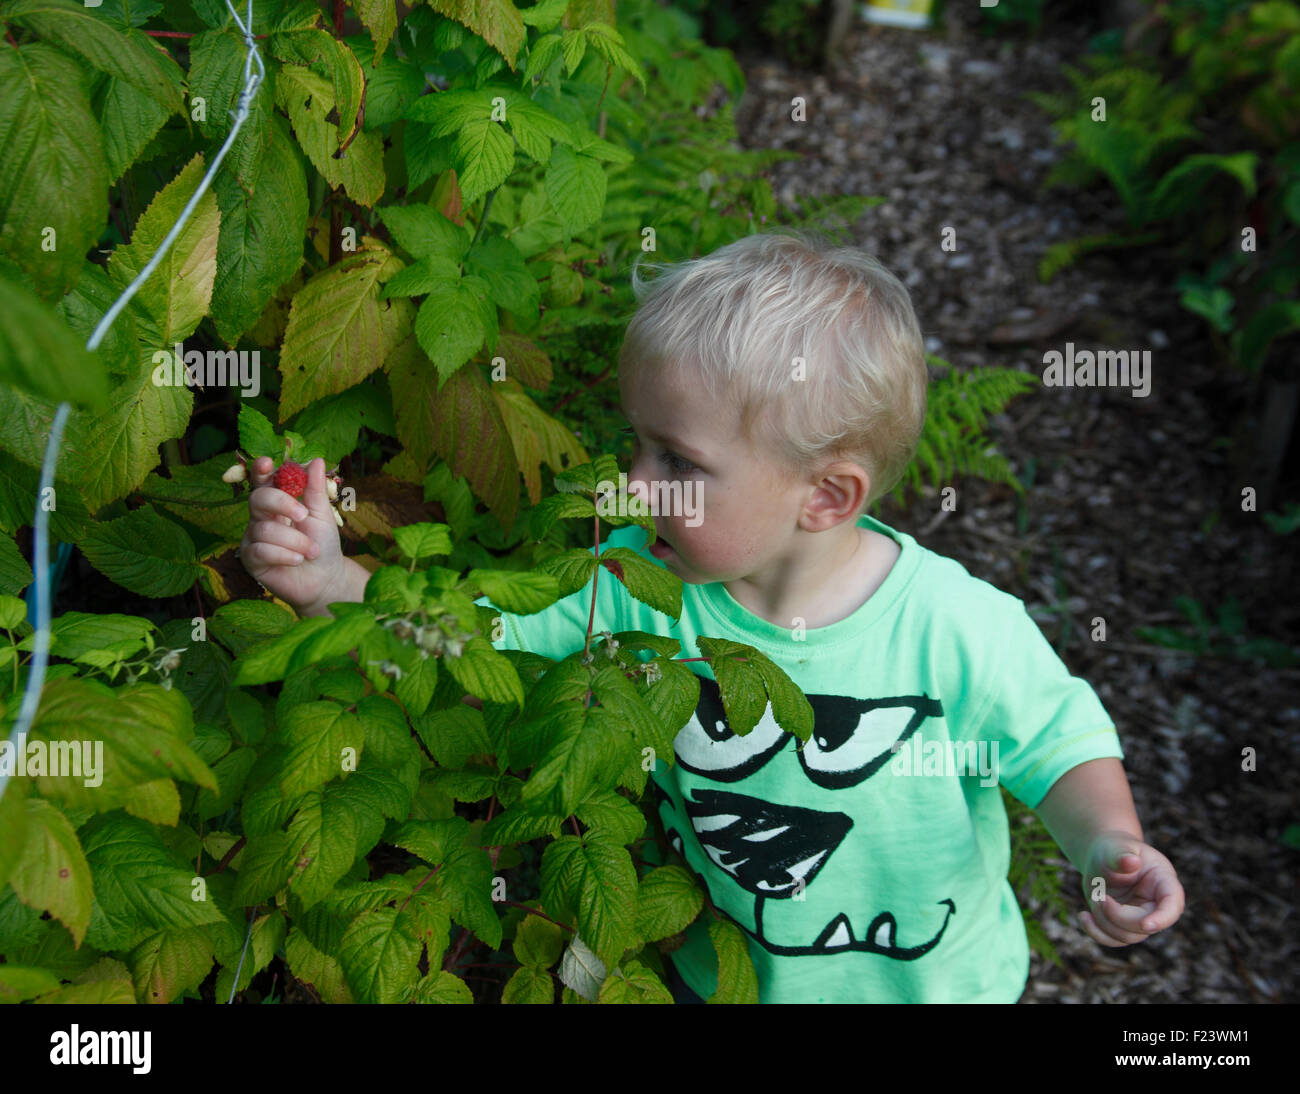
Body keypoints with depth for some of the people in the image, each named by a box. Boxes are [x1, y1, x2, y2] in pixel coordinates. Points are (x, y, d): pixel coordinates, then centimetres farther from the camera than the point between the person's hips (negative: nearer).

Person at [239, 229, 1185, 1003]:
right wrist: (328, 581, -33)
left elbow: (1060, 739, -12)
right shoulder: (638, 585, -22)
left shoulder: (958, 628, -28)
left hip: (933, 982, -1)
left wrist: (1108, 847, -29)